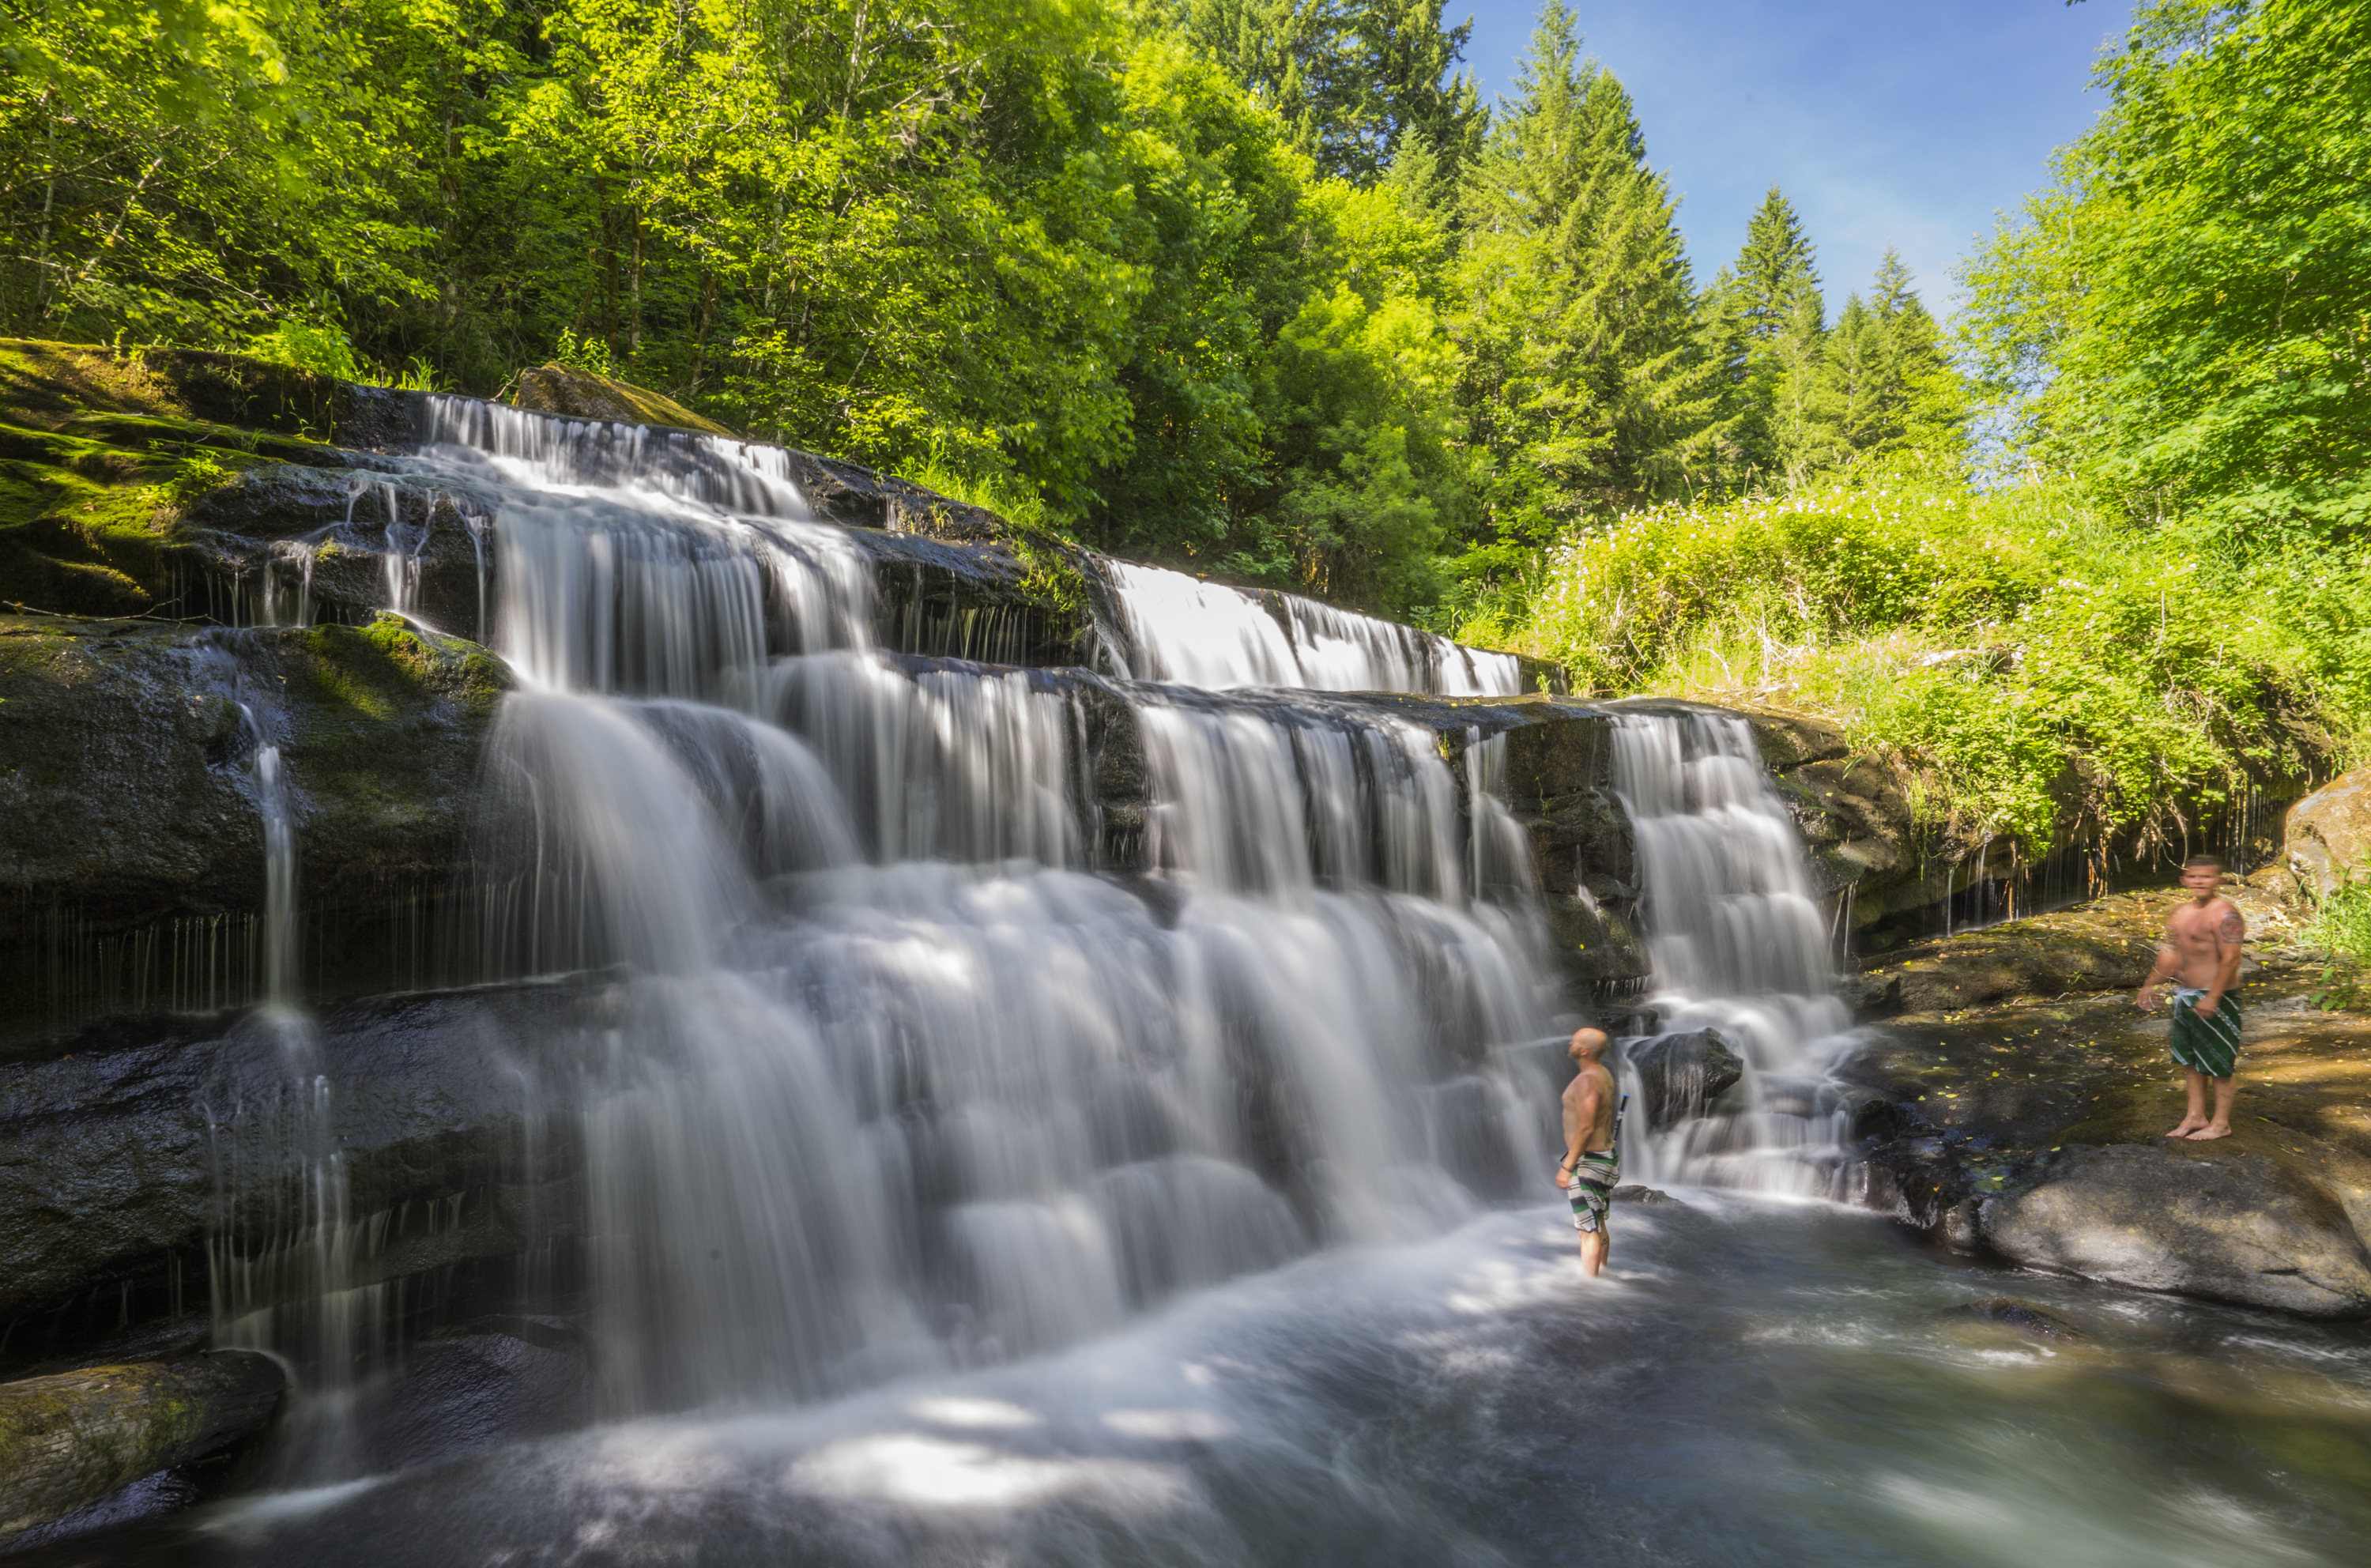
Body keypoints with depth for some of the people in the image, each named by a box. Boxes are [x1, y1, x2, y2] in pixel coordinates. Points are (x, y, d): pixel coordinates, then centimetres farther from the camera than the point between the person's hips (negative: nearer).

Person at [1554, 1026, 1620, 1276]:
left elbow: (1586, 1128, -24)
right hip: (1605, 1154, 10)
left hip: (1587, 1162, -10)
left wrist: (1567, 1166, -20)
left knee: (1588, 1230, -4)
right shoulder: (1604, 1074, 8)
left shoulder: (1587, 1080, -22)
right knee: (1599, 1226, 19)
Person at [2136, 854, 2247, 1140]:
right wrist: (2152, 985, 21)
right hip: (2184, 995, 9)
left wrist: (2212, 998, -25)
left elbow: (2230, 959, -22)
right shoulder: (2182, 914, 12)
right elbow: (2171, 953, 21)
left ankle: (2221, 1124, 14)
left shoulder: (2224, 914, -16)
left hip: (2214, 998, -9)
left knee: (2220, 1063, 2)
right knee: (2189, 1059, 16)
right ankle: (2196, 1116, 27)